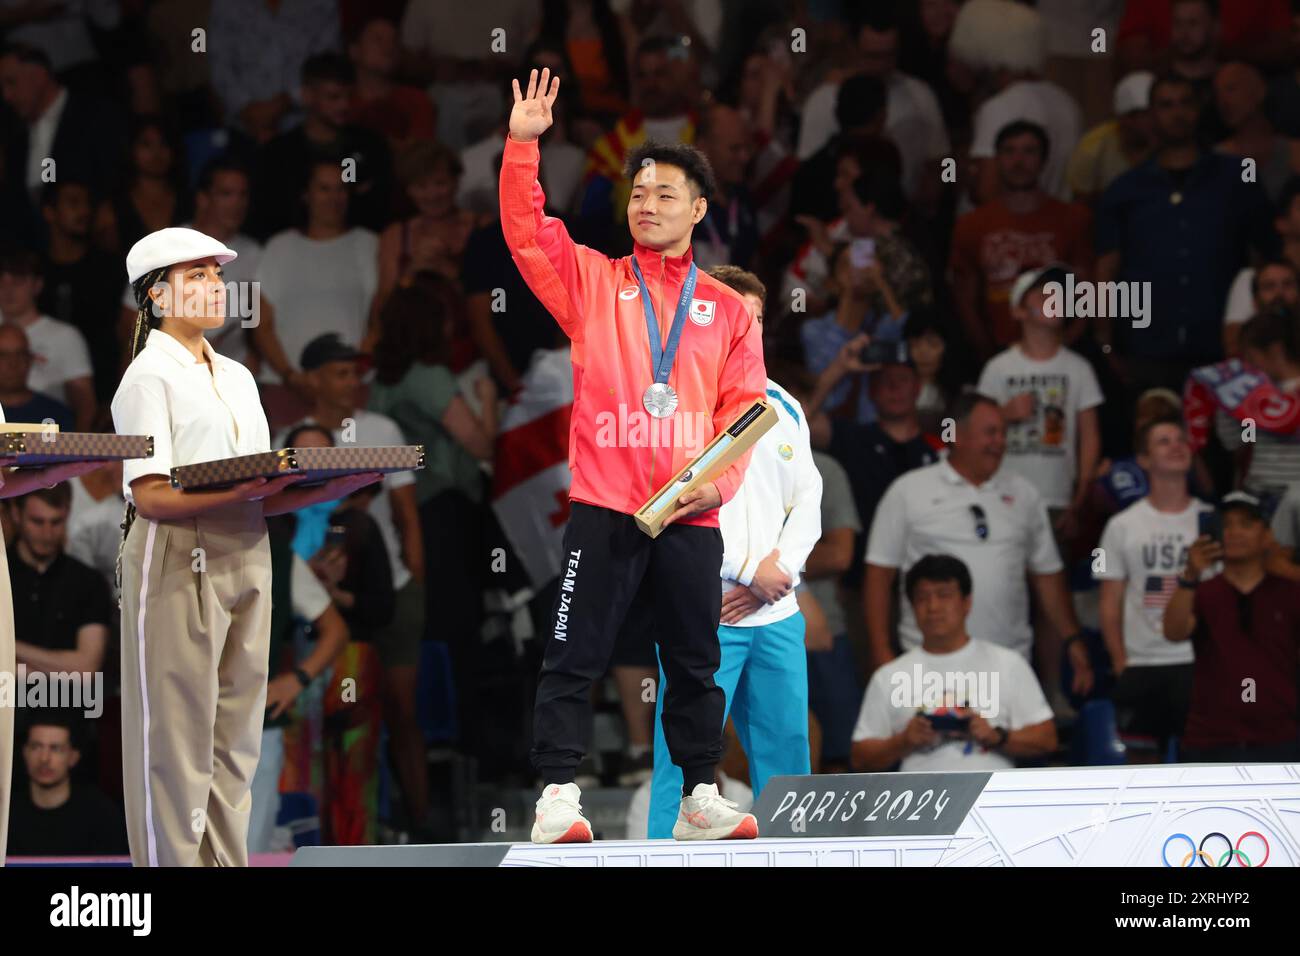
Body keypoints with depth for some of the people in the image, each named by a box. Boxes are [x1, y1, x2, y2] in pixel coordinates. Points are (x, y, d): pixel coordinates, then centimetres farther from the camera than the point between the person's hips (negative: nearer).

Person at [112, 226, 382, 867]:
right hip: (178, 559, -7)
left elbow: (263, 496, 15)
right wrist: (238, 493, -27)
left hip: (245, 561, 7)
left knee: (234, 740, 6)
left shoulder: (237, 378, 20)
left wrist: (334, 486, -2)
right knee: (175, 739, -7)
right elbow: (150, 496, -14)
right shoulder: (149, 377, -3)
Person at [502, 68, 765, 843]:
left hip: (690, 518, 2)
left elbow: (744, 409, 6)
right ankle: (558, 795, -5)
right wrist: (523, 145, -14)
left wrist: (722, 481, -9)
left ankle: (701, 793, 17)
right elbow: (528, 233, -4)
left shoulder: (727, 310, 11)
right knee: (575, 657, -5)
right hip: (604, 510, -2)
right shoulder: (593, 281, 9)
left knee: (696, 662, 9)